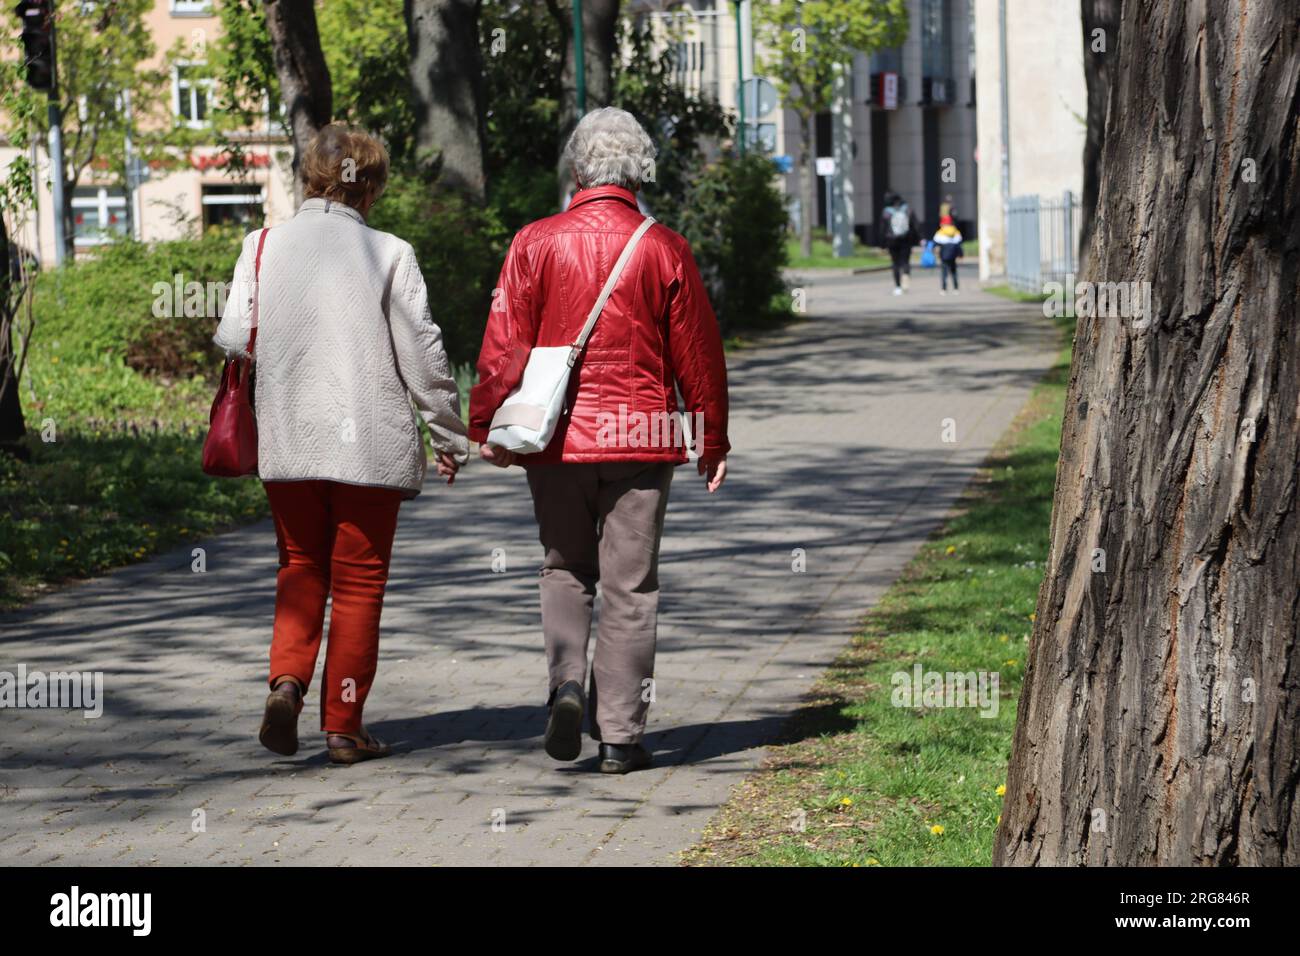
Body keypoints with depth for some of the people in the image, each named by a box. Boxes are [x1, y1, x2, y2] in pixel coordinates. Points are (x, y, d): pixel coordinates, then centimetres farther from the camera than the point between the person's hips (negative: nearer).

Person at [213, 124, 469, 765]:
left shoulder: (264, 246, 1)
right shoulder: (387, 255, -6)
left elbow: (234, 337, -4)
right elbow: (422, 355, -4)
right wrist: (449, 436, 7)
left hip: (286, 442, 2)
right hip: (370, 444, -2)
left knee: (301, 570, 16)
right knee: (358, 581, 7)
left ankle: (286, 681, -7)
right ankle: (343, 725, 8)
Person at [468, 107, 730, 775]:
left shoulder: (536, 243, -3)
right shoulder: (664, 249, -2)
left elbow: (504, 347, -4)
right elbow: (698, 355, 3)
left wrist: (485, 428, 5)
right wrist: (712, 441, 13)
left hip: (555, 441, 1)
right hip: (641, 442, 0)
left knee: (565, 569, 18)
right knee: (629, 586, 5)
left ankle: (566, 680, -6)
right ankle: (620, 737, 5)